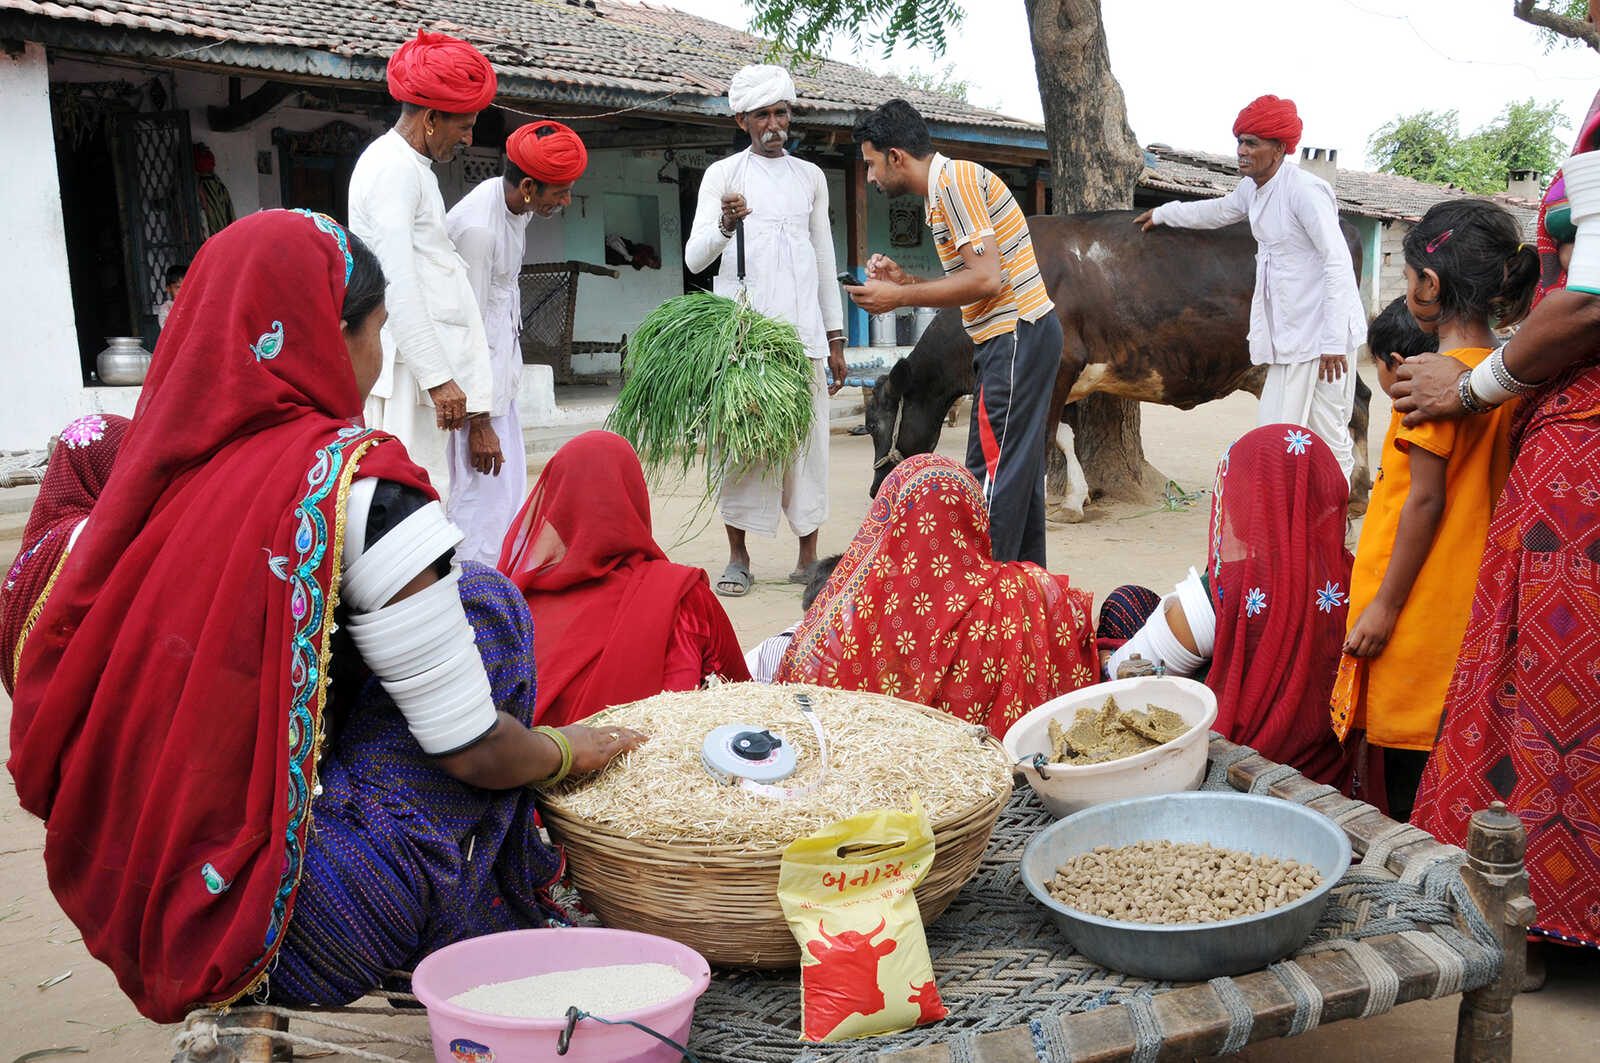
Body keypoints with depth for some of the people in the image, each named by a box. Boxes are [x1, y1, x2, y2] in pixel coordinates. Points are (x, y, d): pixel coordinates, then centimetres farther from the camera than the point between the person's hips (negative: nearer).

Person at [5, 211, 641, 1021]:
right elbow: (474, 747, -16)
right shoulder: (357, 481, -17)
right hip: (287, 935, -7)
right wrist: (570, 751, 5)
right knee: (481, 599, 2)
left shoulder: (162, 468, 2)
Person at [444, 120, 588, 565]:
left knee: (509, 492, 13)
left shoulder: (513, 205, 4)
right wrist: (479, 424, -20)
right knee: (483, 497, -8)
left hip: (498, 374, 10)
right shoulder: (477, 227, -24)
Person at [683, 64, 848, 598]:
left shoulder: (810, 176, 17)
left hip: (802, 327, 2)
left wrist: (835, 338, 14)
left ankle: (808, 558, 5)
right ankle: (738, 557, 4)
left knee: (807, 434, -2)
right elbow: (694, 258, -2)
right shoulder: (723, 174, 8)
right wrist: (725, 225, -23)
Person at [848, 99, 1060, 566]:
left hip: (1015, 337, -11)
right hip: (1025, 335, 11)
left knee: (992, 480, -9)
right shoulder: (944, 190, 19)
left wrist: (900, 297, -13)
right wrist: (904, 280, 11)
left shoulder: (954, 181, -13)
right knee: (1018, 479, 13)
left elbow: (986, 280, -21)